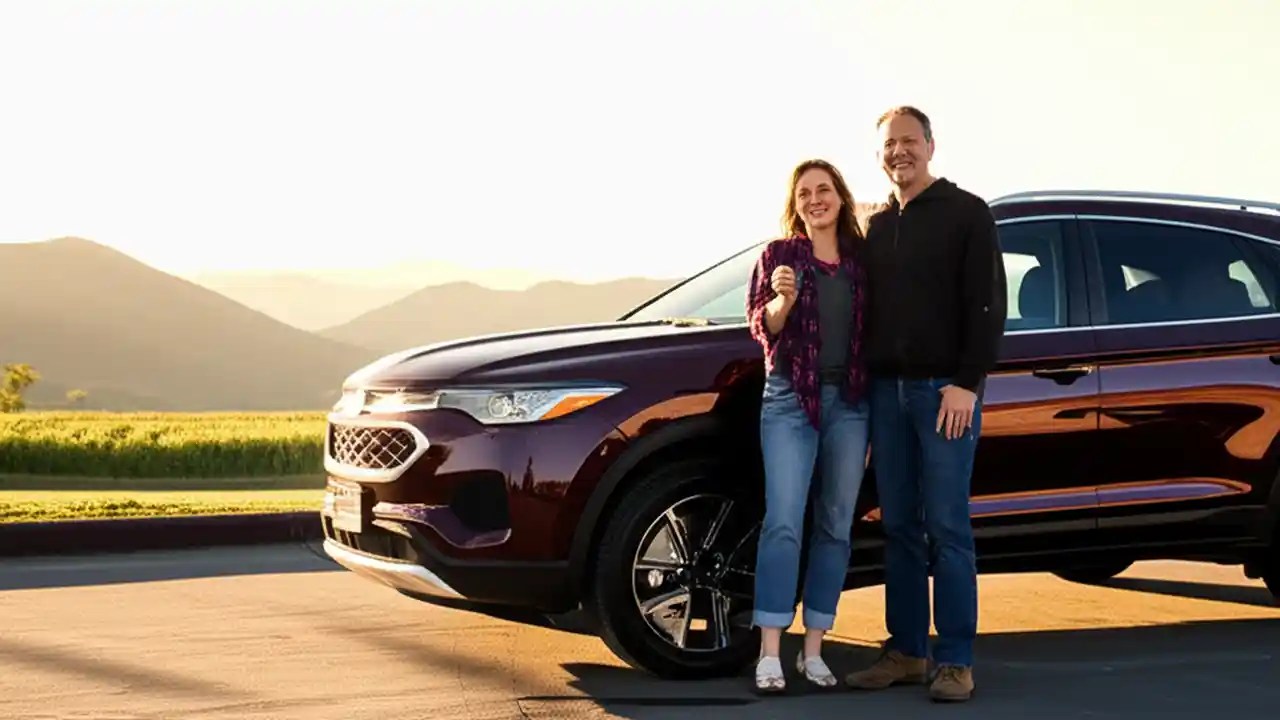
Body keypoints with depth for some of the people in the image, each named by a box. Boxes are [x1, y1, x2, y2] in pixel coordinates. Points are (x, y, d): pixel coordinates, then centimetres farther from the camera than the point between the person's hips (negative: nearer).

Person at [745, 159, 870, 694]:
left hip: (850, 403, 3)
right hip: (790, 399, -3)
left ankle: (813, 651, 12)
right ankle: (769, 655, -10)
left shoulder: (861, 258, 9)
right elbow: (762, 328, -3)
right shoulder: (779, 254, 4)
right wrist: (783, 299, -23)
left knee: (835, 527, 5)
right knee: (783, 523, -10)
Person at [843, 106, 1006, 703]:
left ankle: (955, 661, 0)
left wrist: (967, 383, -14)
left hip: (944, 390, -5)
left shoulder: (966, 213, 1)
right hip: (886, 390, 5)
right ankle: (905, 652, 14)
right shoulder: (876, 225, 16)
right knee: (899, 528, 7)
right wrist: (867, 383, 9)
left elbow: (988, 305, -6)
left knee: (946, 529, -5)